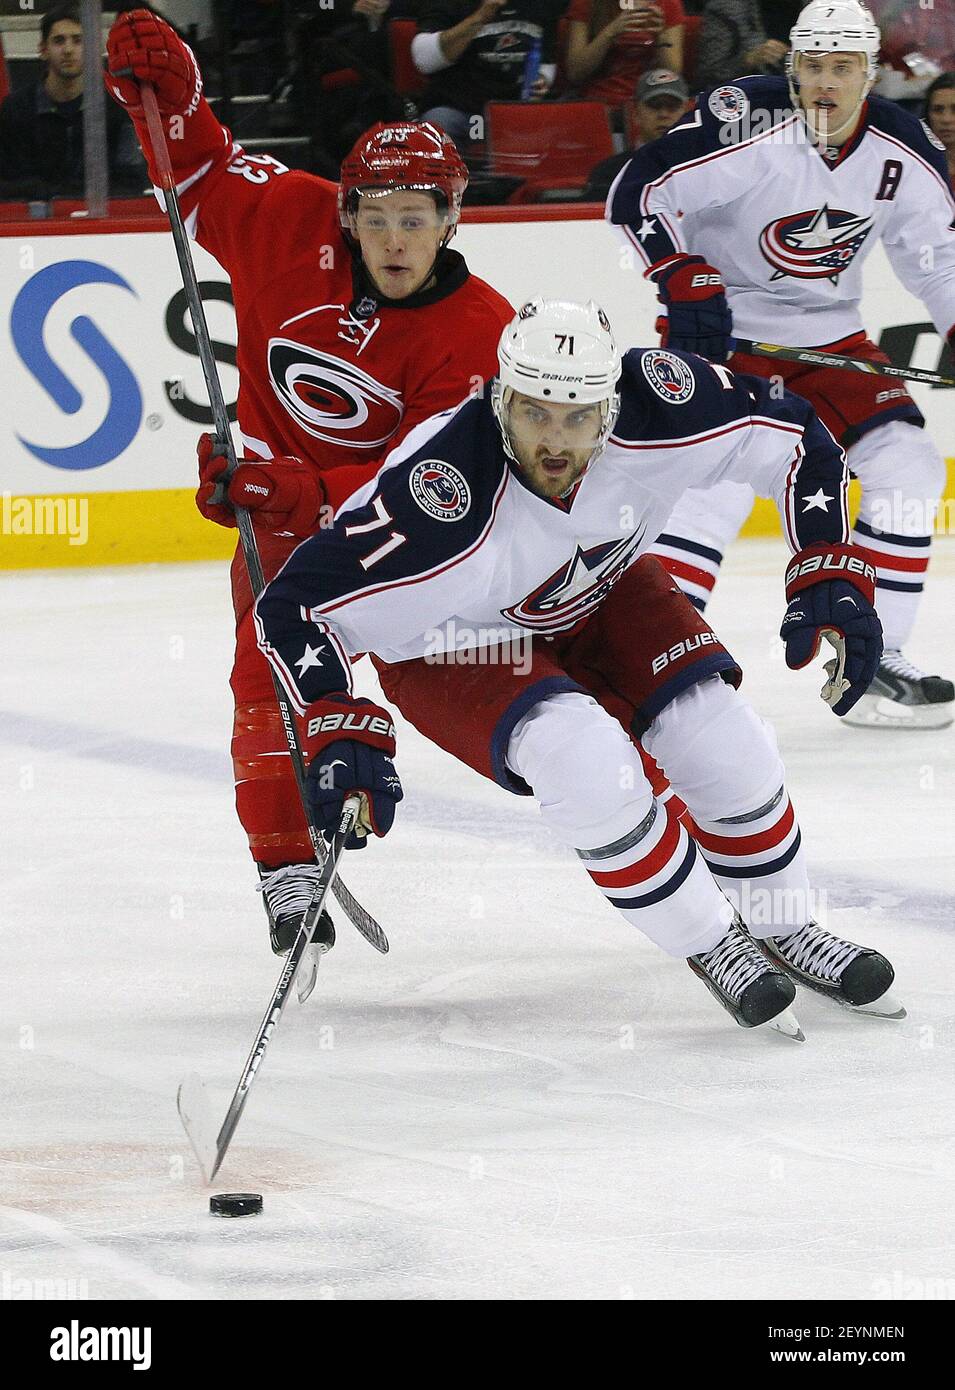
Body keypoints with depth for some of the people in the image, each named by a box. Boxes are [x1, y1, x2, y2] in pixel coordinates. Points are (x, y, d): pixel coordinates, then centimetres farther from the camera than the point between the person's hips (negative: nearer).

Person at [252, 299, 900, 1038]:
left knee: (725, 742, -9)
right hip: (452, 642, -4)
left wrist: (833, 577, -18)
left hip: (600, 590, 4)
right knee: (586, 761, -27)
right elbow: (296, 606, -35)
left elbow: (796, 441, -13)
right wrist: (341, 733, -44)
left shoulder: (659, 406, -31)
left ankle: (783, 930, 19)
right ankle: (710, 945, -4)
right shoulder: (441, 493, -41)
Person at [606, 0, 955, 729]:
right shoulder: (747, 126, -22)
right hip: (721, 331, -6)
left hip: (829, 334, 6)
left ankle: (874, 665, 6)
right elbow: (637, 195, -20)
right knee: (720, 484, -25)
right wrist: (684, 281, -29)